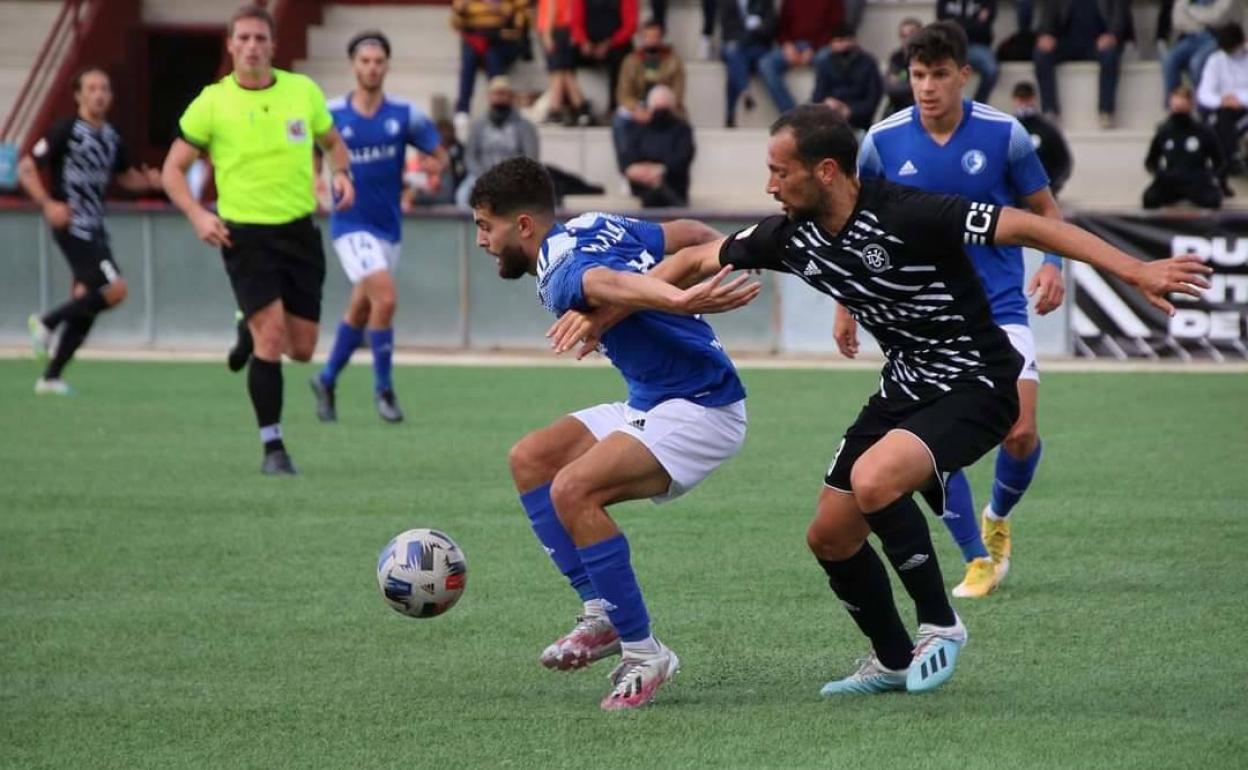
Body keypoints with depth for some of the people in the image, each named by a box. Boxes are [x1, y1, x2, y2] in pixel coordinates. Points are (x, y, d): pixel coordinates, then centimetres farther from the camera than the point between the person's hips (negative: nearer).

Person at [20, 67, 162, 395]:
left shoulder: (111, 137, 13)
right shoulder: (65, 131, -8)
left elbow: (126, 177, 26)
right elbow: (26, 169, -8)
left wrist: (149, 181, 4)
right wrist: (47, 204, -22)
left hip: (94, 229, 8)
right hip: (72, 225, -8)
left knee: (86, 301, 7)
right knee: (116, 289, -19)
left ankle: (51, 377, 15)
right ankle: (47, 323, -4)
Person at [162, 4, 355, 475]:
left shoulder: (303, 91, 2)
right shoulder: (212, 103, -5)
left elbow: (332, 142, 18)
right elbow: (173, 168, 2)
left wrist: (341, 174, -5)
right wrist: (197, 215, -15)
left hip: (300, 229, 3)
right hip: (245, 235, -3)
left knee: (301, 349, 5)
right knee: (271, 336, -16)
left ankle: (251, 331, 41)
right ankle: (272, 446, -6)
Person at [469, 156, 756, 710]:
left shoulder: (561, 276, -22)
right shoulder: (597, 226, 7)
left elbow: (608, 281, -45)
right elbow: (692, 234, 12)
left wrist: (679, 302, -63)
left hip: (699, 409, -11)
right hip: (652, 404, 11)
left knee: (573, 489, -26)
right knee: (530, 458, 5)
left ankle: (642, 652, -17)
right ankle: (601, 614, 3)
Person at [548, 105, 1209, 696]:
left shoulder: (909, 215, -26)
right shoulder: (793, 235, -4)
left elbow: (1028, 226, -28)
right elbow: (695, 261, 10)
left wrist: (1135, 271, -35)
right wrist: (606, 311, 7)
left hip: (976, 384, -8)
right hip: (905, 385, 8)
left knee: (875, 480, -31)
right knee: (830, 535, 8)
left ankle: (939, 624, -10)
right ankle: (893, 661, 31)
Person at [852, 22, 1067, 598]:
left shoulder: (1004, 134, -7)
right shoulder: (883, 141, -4)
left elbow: (1044, 210, 5)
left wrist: (1053, 265, -14)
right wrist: (846, 302, 9)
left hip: (998, 308, -1)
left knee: (1020, 432, -13)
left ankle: (998, 517, 20)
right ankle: (978, 561, 7)